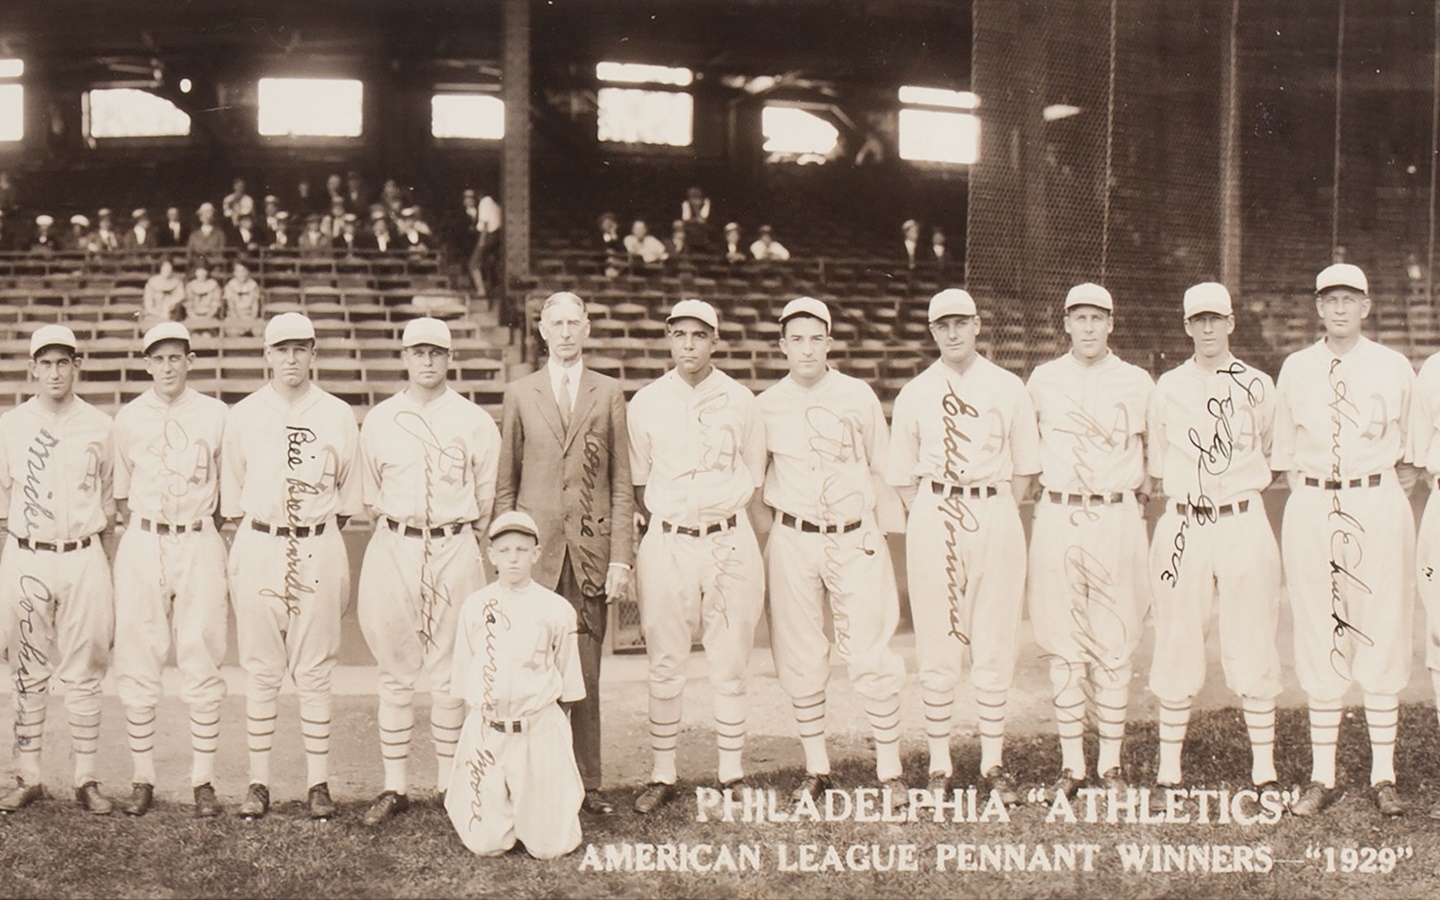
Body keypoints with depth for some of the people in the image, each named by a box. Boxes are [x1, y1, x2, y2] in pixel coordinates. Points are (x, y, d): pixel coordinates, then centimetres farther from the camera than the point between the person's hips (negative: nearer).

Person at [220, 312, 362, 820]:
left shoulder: (338, 416, 5)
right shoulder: (243, 416, 6)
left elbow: (348, 495, 12)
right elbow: (231, 494, 13)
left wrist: (327, 538, 8)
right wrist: (246, 537, 7)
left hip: (319, 548, 0)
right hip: (258, 547, 1)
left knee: (315, 671, 2)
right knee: (260, 669, 4)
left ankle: (318, 783, 8)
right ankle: (258, 782, 11)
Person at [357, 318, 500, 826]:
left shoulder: (476, 423, 3)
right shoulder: (379, 421, 7)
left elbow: (485, 499, 9)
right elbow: (371, 495, 15)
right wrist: (399, 537, 13)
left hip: (455, 550, -1)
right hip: (393, 549, 1)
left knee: (449, 673, 2)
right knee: (396, 672, 4)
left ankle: (450, 784, 11)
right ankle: (394, 786, 11)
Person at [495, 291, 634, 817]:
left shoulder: (609, 394, 8)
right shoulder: (519, 395, 8)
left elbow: (621, 484, 7)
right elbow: (505, 484, 10)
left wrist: (621, 558, 0)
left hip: (591, 547, 0)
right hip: (536, 549, 0)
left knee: (586, 673, 3)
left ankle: (587, 784, 12)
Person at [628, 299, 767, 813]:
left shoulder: (740, 402, 4)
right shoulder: (646, 404, 3)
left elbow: (755, 487, 7)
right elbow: (637, 487, 11)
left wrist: (763, 553, 4)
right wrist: (671, 521, 6)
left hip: (730, 542, 0)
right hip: (667, 541, 0)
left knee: (729, 665, 5)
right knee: (665, 666, 3)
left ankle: (732, 776, 14)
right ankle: (662, 776, 12)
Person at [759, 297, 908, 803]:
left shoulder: (858, 396, 2)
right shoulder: (765, 406, 4)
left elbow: (882, 469, 10)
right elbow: (754, 475, 14)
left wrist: (866, 518, 3)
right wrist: (782, 521, 4)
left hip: (855, 538, -1)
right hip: (792, 539, 1)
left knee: (872, 656, -4)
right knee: (799, 659, 5)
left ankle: (889, 770, 6)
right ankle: (816, 768, 17)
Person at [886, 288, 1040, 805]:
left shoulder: (1008, 389, 6)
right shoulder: (914, 395, 6)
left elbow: (1024, 466, 9)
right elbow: (902, 475, 10)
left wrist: (998, 518, 1)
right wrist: (931, 521, 0)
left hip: (995, 515, 0)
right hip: (933, 517, 0)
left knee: (994, 642, 3)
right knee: (936, 646, 1)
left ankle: (993, 762, 13)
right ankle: (939, 765, 9)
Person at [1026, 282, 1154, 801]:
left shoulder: (1137, 383, 5)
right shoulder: (1042, 381, 8)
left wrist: (1141, 495, 7)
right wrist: (1041, 493, 11)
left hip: (1117, 518, -1)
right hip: (1057, 519, 1)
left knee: (1115, 645, 2)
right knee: (1063, 645, 3)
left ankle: (1111, 764, 11)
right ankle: (1071, 764, 11)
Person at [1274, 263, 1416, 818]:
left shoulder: (1393, 368, 3)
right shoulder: (1296, 369, 7)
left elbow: (1407, 451, 9)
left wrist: (1383, 500, 1)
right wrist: (1307, 500, 4)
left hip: (1378, 506, -1)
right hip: (1311, 508, 1)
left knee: (1383, 635, 1)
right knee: (1319, 637, 3)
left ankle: (1383, 775, 10)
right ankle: (1322, 776, 10)